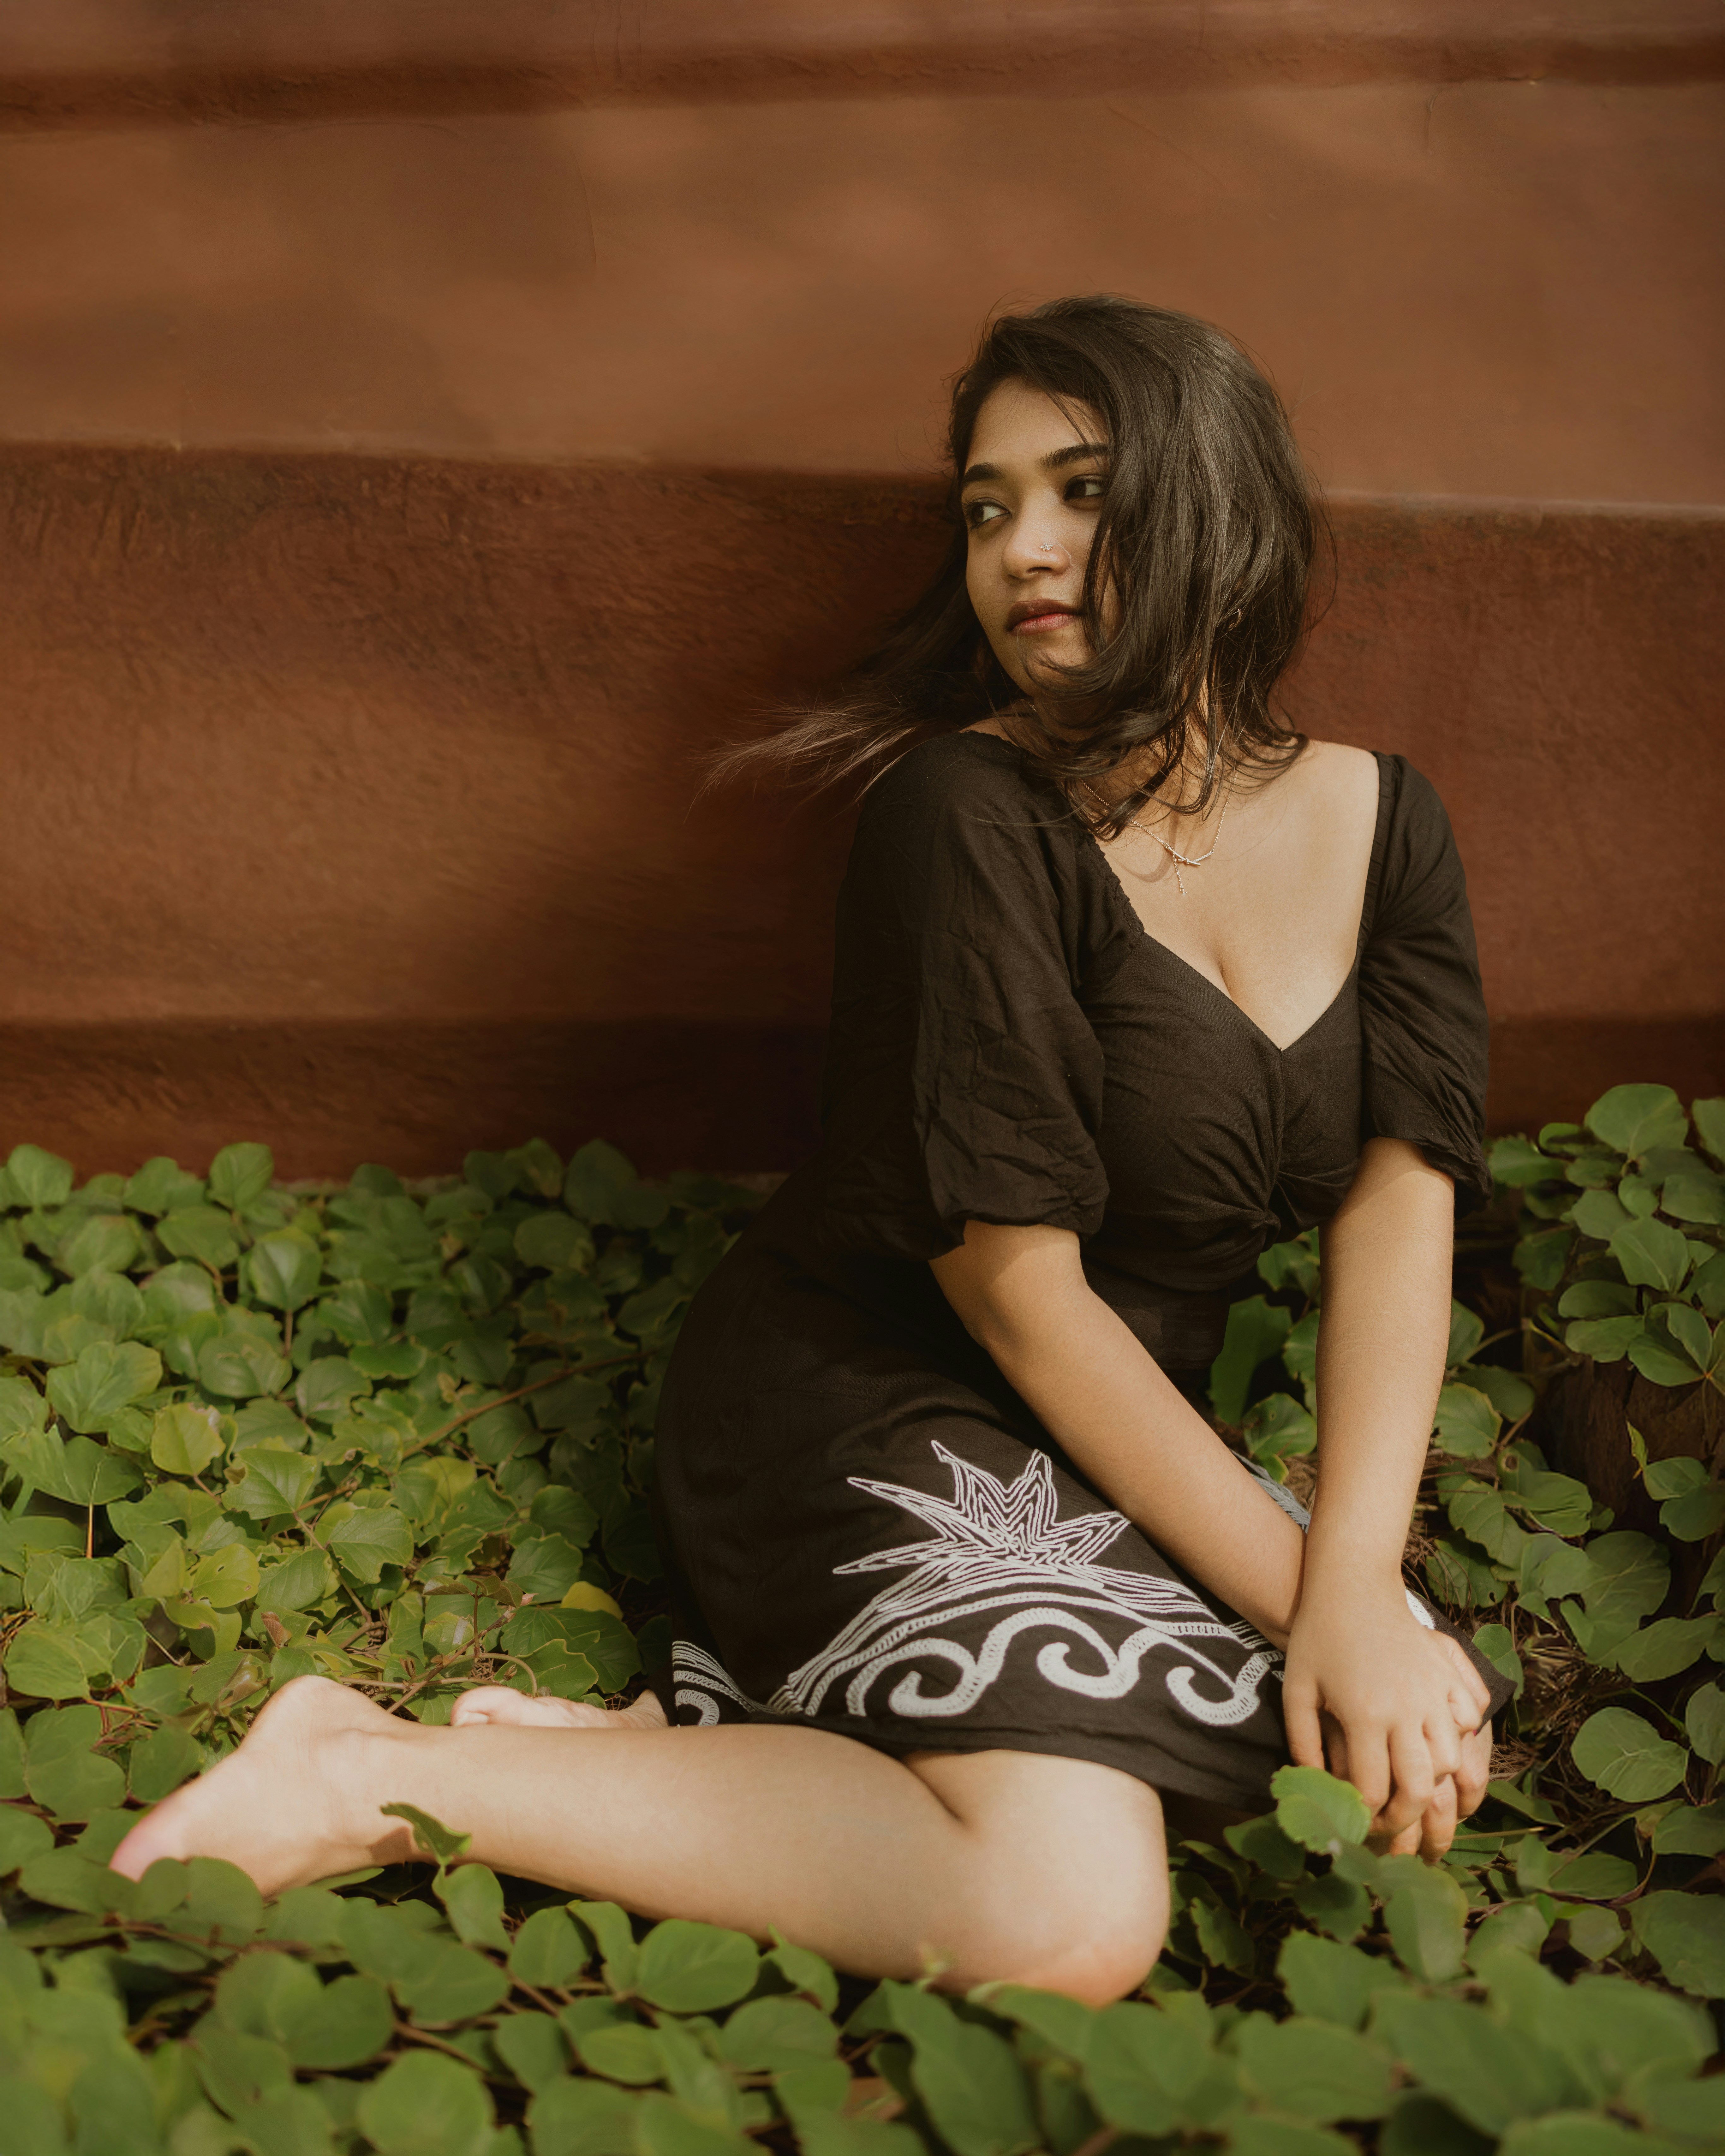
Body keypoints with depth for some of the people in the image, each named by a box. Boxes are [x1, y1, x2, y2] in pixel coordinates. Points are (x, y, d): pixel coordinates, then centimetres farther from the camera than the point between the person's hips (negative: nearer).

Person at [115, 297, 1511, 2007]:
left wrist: (1356, 1579, -21)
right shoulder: (969, 815, -18)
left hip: (1123, 1437, 8)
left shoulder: (1378, 825, 1)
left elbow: (1401, 1200, -7)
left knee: (1418, 1756, -8)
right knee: (1067, 1920, -26)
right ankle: (384, 1785, -17)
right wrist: (1290, 1581, -17)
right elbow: (1014, 1278, -19)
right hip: (858, 1397, -8)